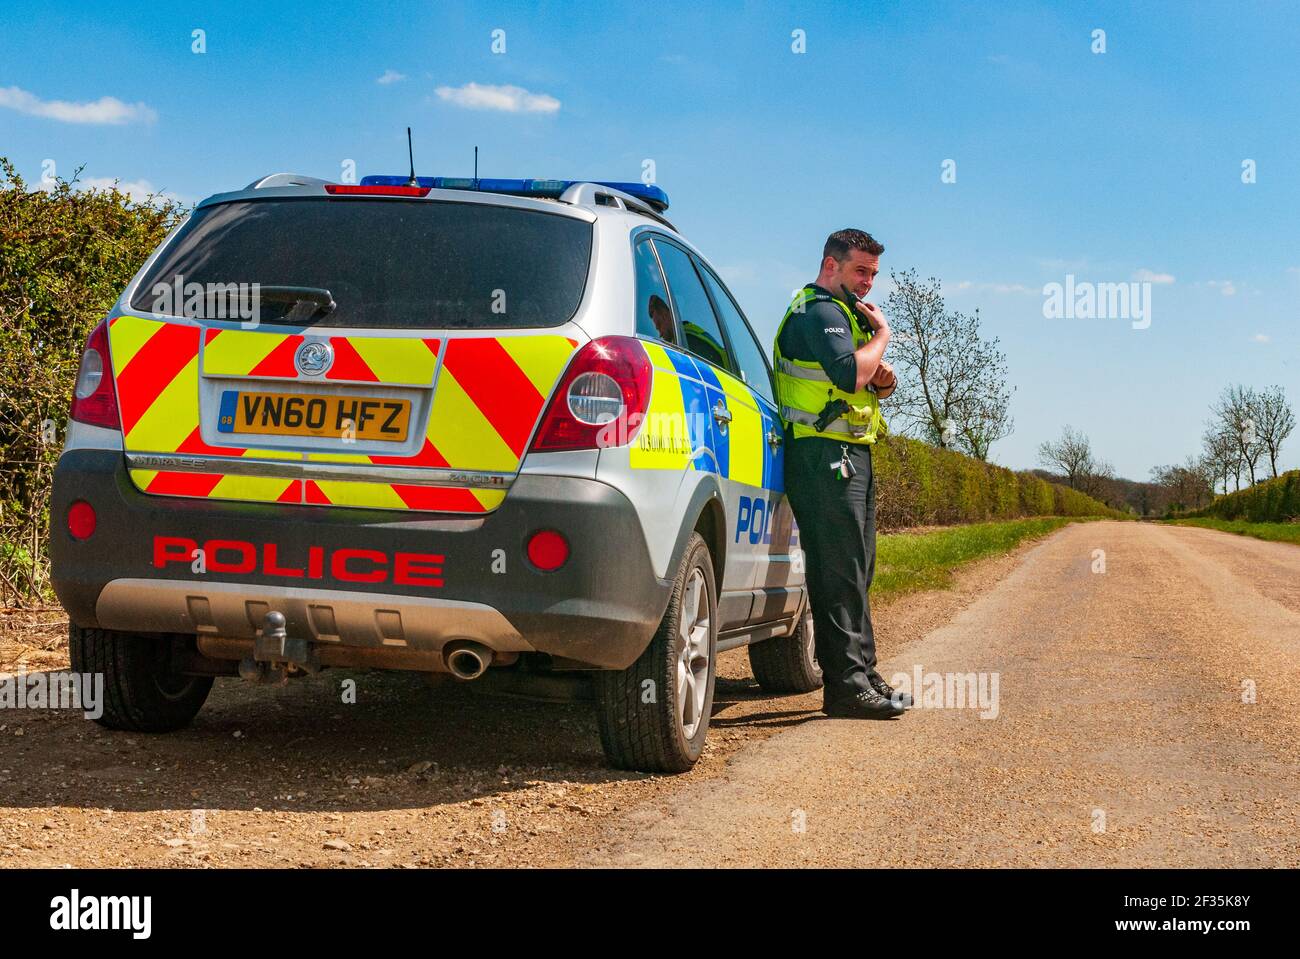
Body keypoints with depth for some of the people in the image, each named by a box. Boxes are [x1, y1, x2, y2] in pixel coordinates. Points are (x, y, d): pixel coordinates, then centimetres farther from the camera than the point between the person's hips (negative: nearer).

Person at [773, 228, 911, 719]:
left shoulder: (844, 312, 24)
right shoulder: (820, 311, -11)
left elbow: (862, 382, 28)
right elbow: (850, 373, -27)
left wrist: (882, 382, 4)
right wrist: (882, 333, -10)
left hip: (851, 455, 11)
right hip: (825, 454, -11)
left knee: (856, 568, 13)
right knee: (839, 569, -12)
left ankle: (863, 673, 19)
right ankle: (846, 685, -13)